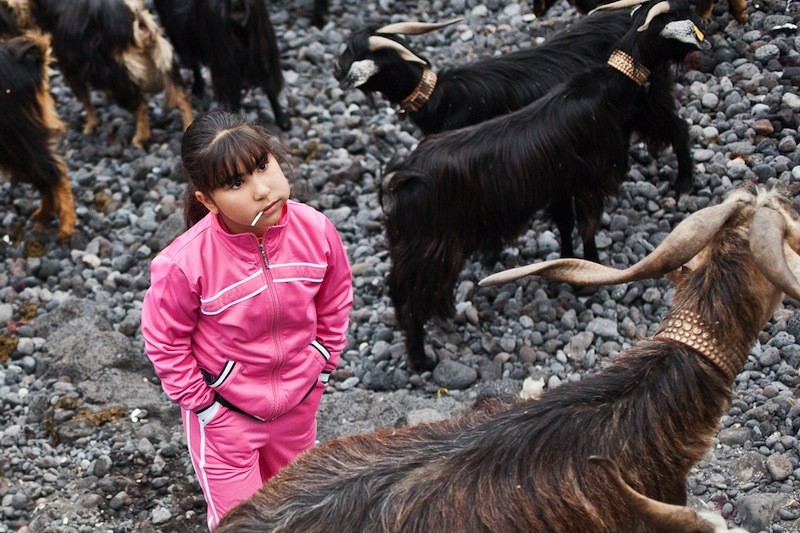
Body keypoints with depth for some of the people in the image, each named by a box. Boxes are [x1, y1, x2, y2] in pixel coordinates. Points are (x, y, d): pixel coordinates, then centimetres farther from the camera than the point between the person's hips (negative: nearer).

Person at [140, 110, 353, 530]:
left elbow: (334, 302, -2)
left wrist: (321, 365, 4)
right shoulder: (184, 263, -31)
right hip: (224, 410, -3)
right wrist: (201, 403, -10)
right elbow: (164, 342, -15)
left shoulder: (316, 230, -21)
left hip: (299, 400, 4)